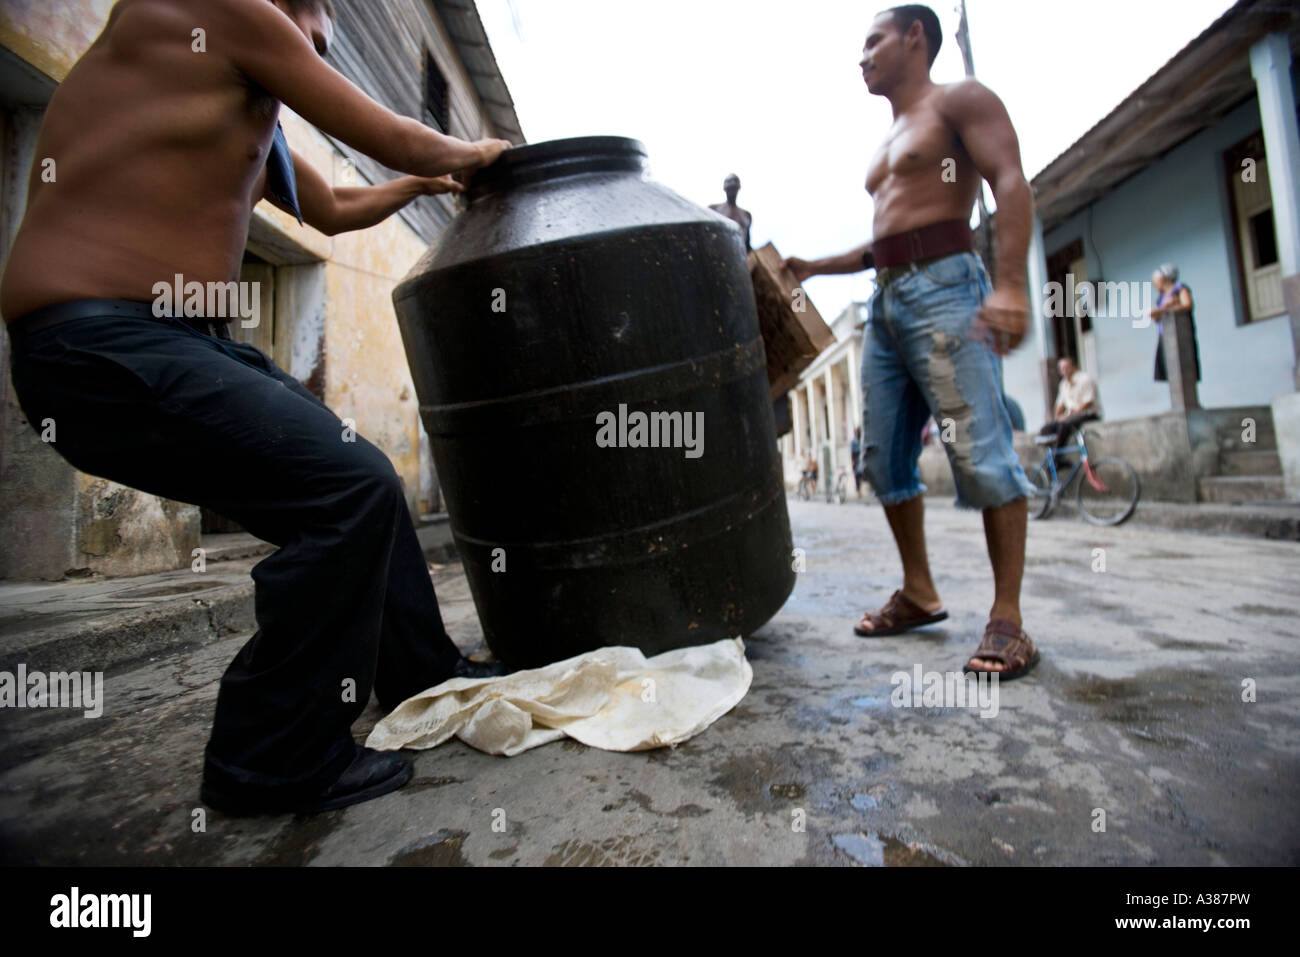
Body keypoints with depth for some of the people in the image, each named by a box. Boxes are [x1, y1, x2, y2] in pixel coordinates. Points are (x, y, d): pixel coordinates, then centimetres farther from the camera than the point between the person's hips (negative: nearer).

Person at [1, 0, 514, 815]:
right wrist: (473, 154, 17)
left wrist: (423, 183, 43)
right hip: (102, 345, -10)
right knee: (351, 491, -19)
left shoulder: (254, 119, 24)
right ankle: (277, 764, -2)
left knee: (359, 481, 10)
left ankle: (423, 676, 24)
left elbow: (335, 209, 38)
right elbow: (402, 142, -2)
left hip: (184, 342, 10)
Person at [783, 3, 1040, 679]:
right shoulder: (886, 145, 29)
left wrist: (1010, 284, -23)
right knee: (883, 457, 3)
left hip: (943, 288, -8)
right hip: (886, 300, 9)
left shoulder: (959, 101, 6)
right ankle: (919, 594, 13)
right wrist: (814, 267, 23)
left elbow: (1011, 181, -10)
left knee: (980, 452, -13)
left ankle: (1007, 618, -6)